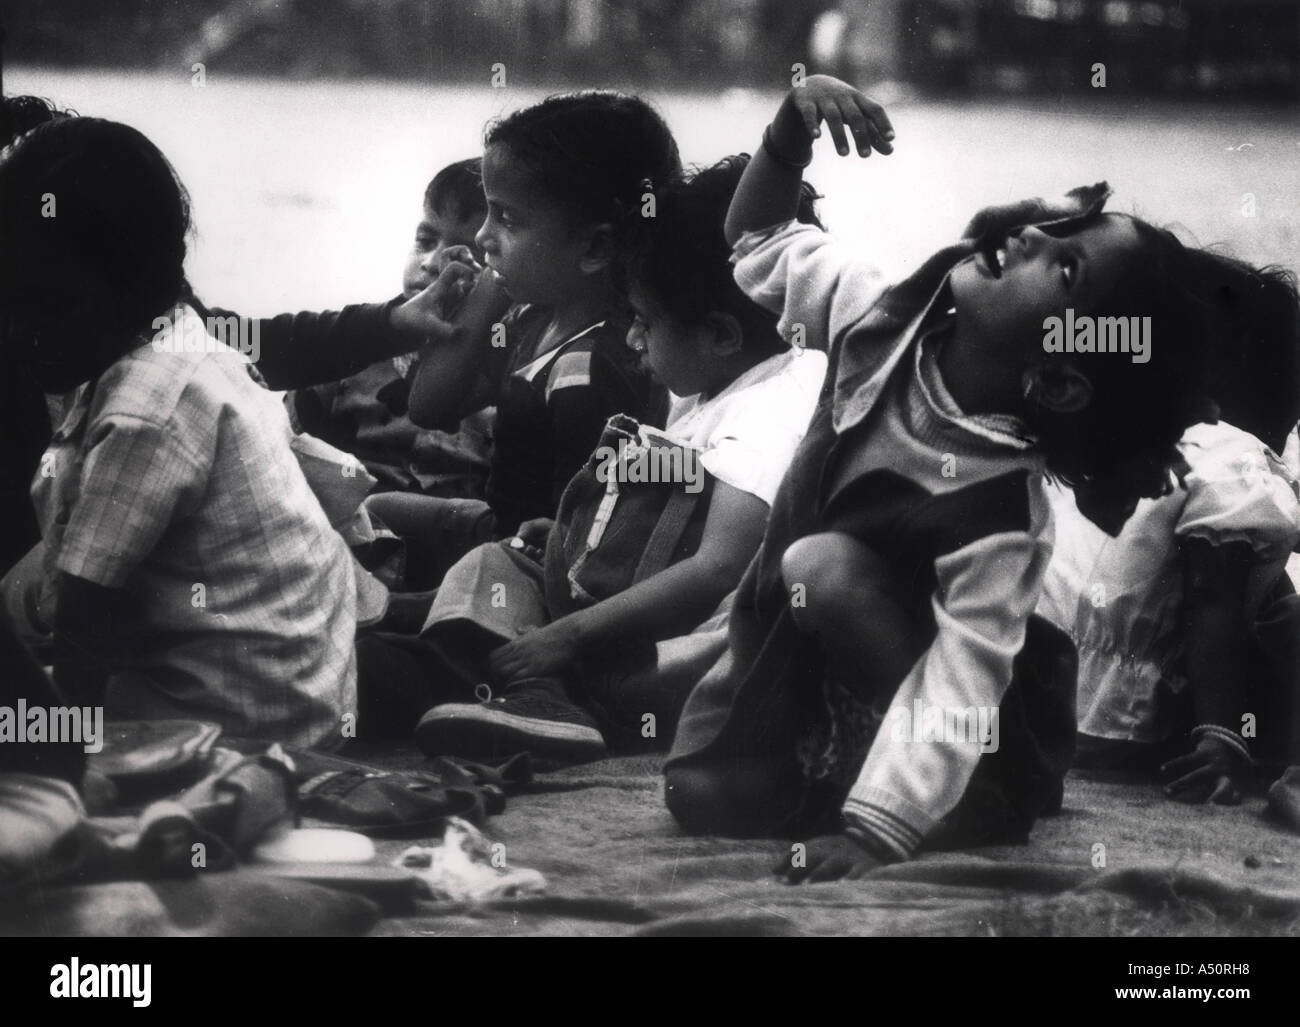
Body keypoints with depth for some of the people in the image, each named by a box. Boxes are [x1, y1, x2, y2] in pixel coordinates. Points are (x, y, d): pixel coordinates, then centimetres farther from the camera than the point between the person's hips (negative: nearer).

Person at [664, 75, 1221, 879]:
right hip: (789, 630, 5)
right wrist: (793, 128, -23)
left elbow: (960, 688, -38)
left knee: (823, 564, -34)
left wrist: (876, 833, -48)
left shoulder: (1004, 508, -35)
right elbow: (761, 241, -3)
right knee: (702, 796, -14)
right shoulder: (883, 320, -19)